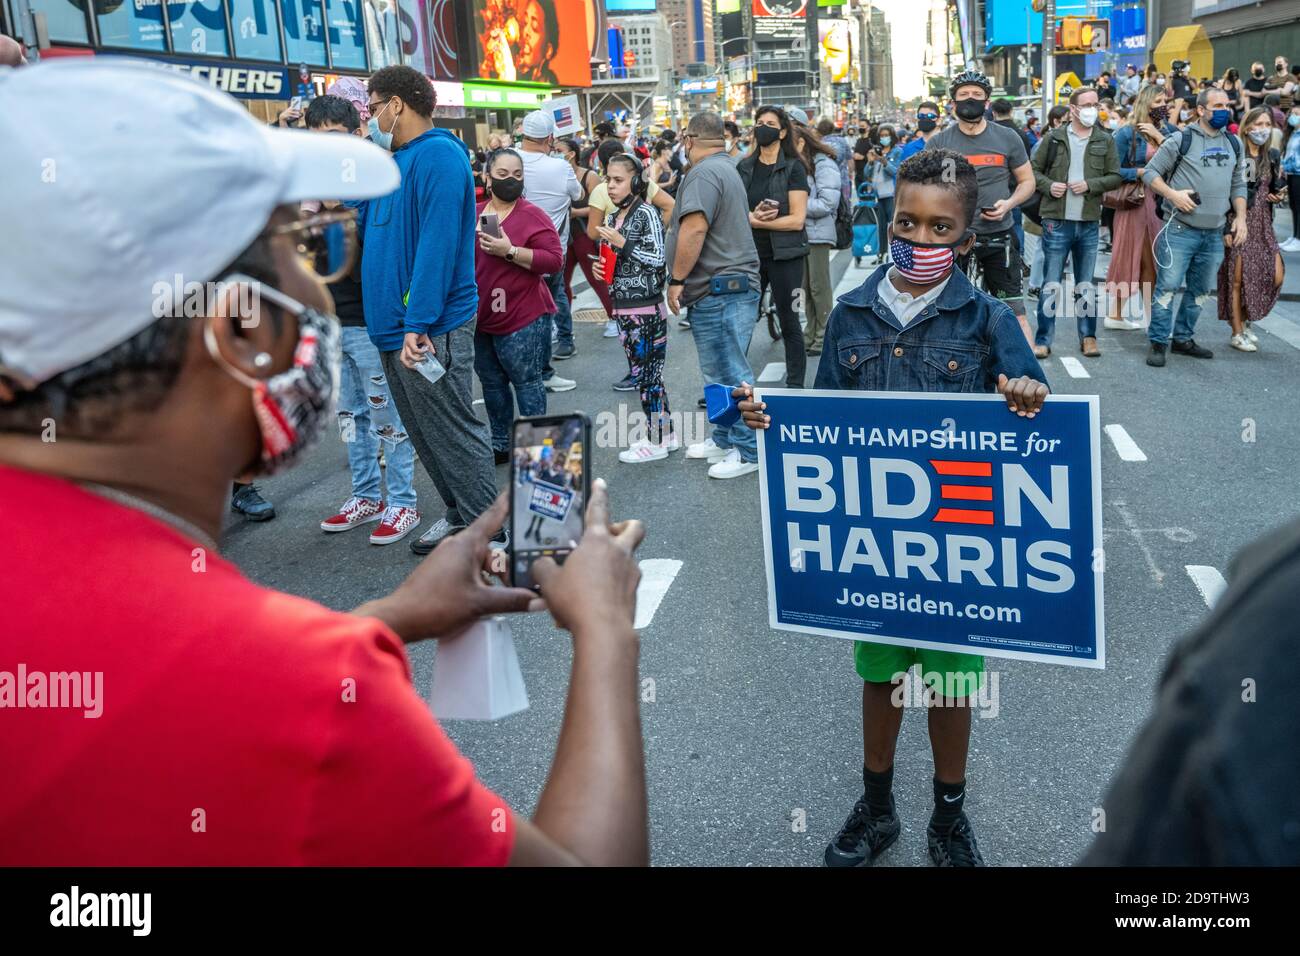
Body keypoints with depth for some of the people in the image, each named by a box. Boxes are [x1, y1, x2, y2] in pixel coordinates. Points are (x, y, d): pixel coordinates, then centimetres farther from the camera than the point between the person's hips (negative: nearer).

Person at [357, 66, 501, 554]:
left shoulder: (438, 155, -13)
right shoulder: (395, 161, 18)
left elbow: (438, 243, -22)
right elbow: (368, 229, 21)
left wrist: (418, 323, -25)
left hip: (429, 331, -10)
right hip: (394, 328, 10)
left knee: (456, 435, -2)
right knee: (426, 436, 16)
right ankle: (459, 514, 29)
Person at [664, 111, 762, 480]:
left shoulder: (704, 173, -14)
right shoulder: (726, 167, 22)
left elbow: (694, 229, -23)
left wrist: (677, 279, -17)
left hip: (719, 289, -11)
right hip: (728, 285, 11)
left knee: (729, 373, -6)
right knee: (722, 370, 17)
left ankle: (749, 450, 0)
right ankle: (725, 438, 27)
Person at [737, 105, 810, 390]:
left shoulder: (793, 168, -4)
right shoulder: (744, 167, 8)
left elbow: (797, 219, -12)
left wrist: (755, 221, -12)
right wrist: (753, 215, -16)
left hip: (784, 255, -4)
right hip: (750, 254, 4)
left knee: (789, 321, 5)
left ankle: (795, 384, 16)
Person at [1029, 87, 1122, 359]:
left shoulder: (1106, 141, 6)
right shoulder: (1054, 138, 2)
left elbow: (1115, 177, 5)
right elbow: (1034, 170, 6)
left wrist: (1090, 185, -11)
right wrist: (1048, 185, -12)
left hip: (1089, 223, 2)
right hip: (1057, 222, -2)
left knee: (1086, 285, 10)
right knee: (1051, 285, -1)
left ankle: (1088, 337, 19)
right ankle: (1043, 340, 5)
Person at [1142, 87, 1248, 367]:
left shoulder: (1233, 144, 13)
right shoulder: (1182, 139, -3)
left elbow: (1238, 185, 19)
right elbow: (1151, 172, -3)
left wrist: (1240, 217, 8)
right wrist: (1173, 194, -17)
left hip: (1214, 233, 6)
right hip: (1180, 229, -6)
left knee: (1200, 290, 12)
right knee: (1167, 287, -8)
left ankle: (1183, 339, 24)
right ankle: (1158, 343, 0)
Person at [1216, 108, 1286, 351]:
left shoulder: (1272, 156, 10)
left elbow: (1275, 190, 22)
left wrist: (1278, 196, -1)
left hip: (1263, 224, 6)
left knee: (1276, 277, -2)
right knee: (1238, 278, -1)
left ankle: (1247, 319, 20)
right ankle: (1237, 333, 8)